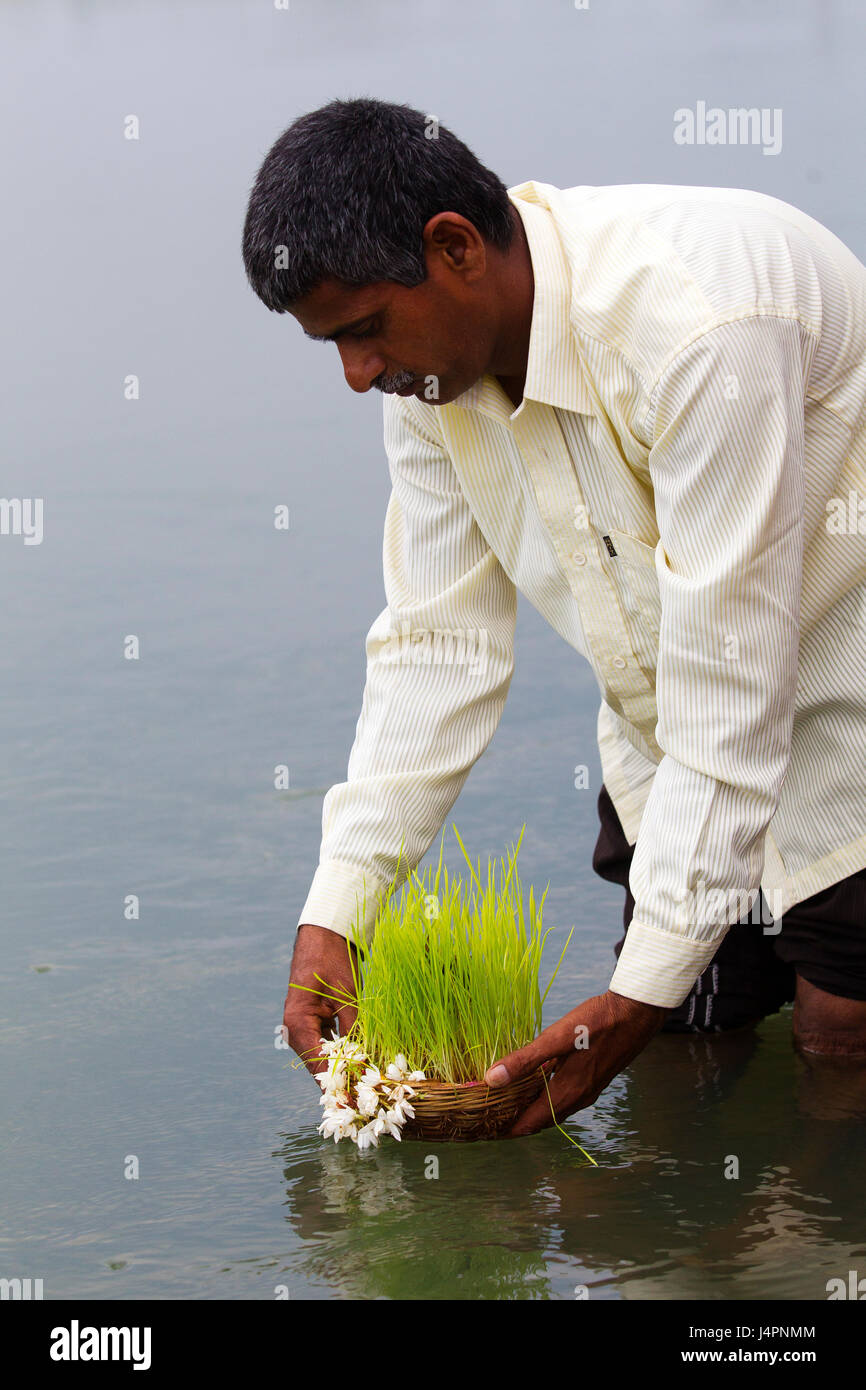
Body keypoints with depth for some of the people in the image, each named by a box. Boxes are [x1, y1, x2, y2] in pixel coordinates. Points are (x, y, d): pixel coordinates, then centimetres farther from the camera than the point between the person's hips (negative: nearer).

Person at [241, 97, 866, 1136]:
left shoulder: (696, 323, -36)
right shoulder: (432, 361, -10)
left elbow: (731, 677, -33)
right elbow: (438, 642, -4)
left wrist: (642, 992, -30)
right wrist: (335, 908, -11)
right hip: (669, 732, 7)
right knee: (693, 1030, 8)